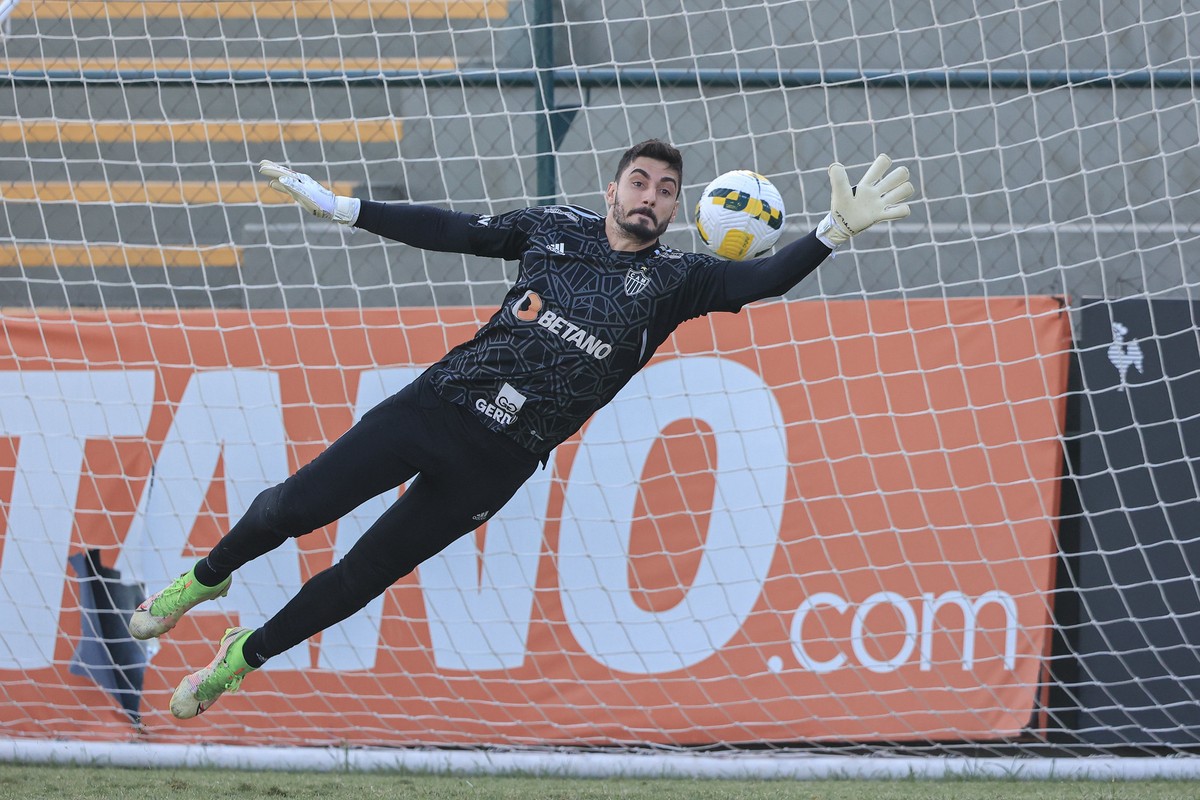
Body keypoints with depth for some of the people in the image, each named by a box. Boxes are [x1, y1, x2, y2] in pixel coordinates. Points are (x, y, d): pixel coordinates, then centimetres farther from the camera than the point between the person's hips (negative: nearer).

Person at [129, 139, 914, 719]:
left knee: (363, 578, 3)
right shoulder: (555, 226, 7)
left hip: (496, 462, -1)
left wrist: (837, 230, -30)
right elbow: (451, 231, 13)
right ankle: (207, 578, 24)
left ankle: (245, 656, 24)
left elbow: (763, 279, -14)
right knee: (293, 508, -6)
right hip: (438, 403, 1)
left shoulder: (676, 280, 0)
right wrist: (337, 205, 12)